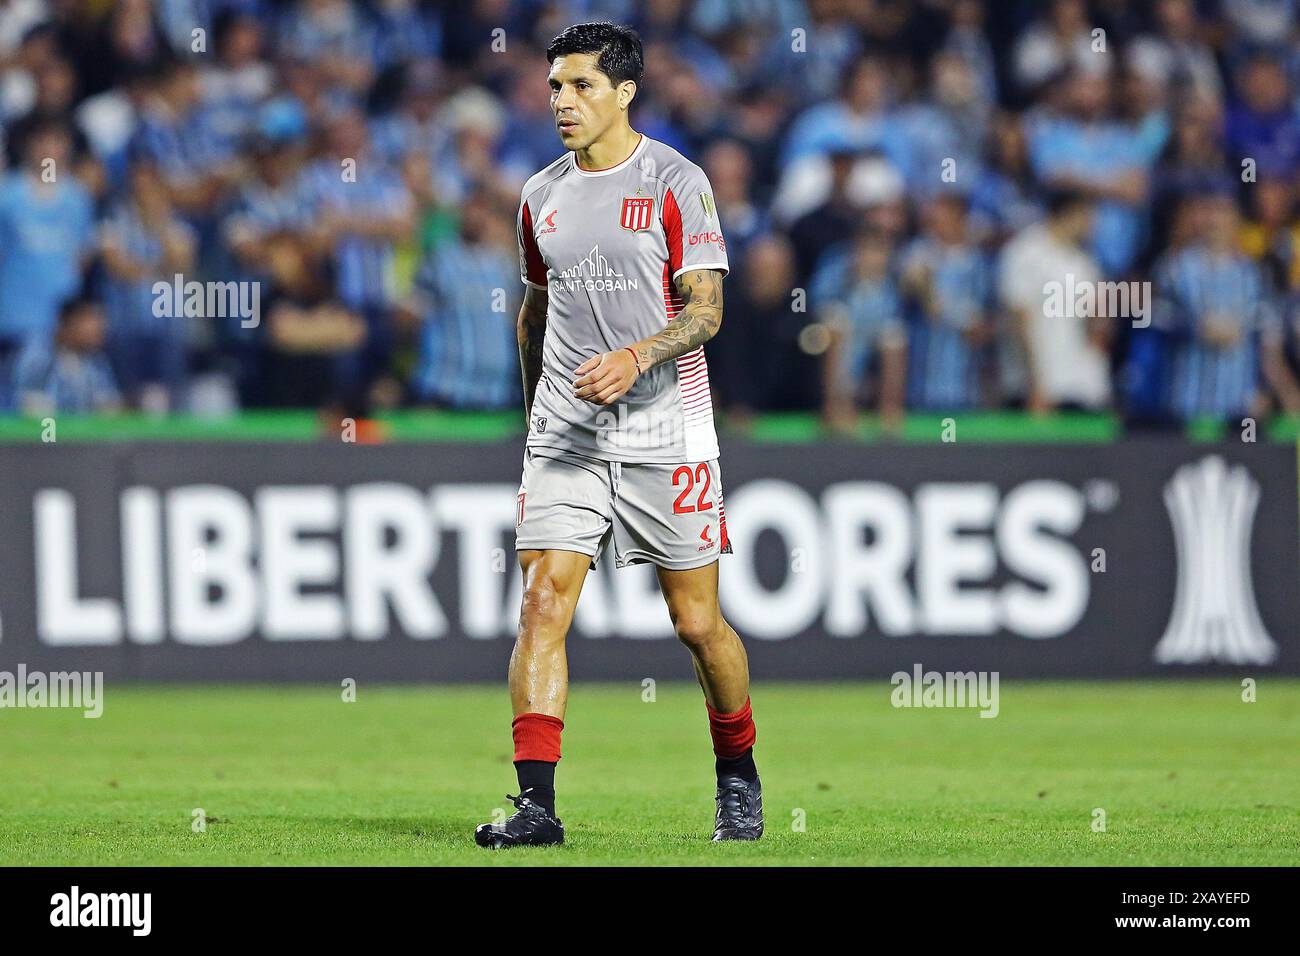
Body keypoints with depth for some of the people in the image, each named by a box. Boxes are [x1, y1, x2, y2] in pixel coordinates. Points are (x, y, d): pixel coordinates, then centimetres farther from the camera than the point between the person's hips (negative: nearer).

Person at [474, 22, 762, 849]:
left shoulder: (676, 182, -4)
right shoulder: (542, 197, 11)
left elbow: (706, 308, -10)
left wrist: (634, 359, -26)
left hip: (667, 436, -4)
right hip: (565, 435, 4)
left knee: (697, 621, 2)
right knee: (542, 605, -11)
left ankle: (739, 778, 25)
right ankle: (537, 803, -14)